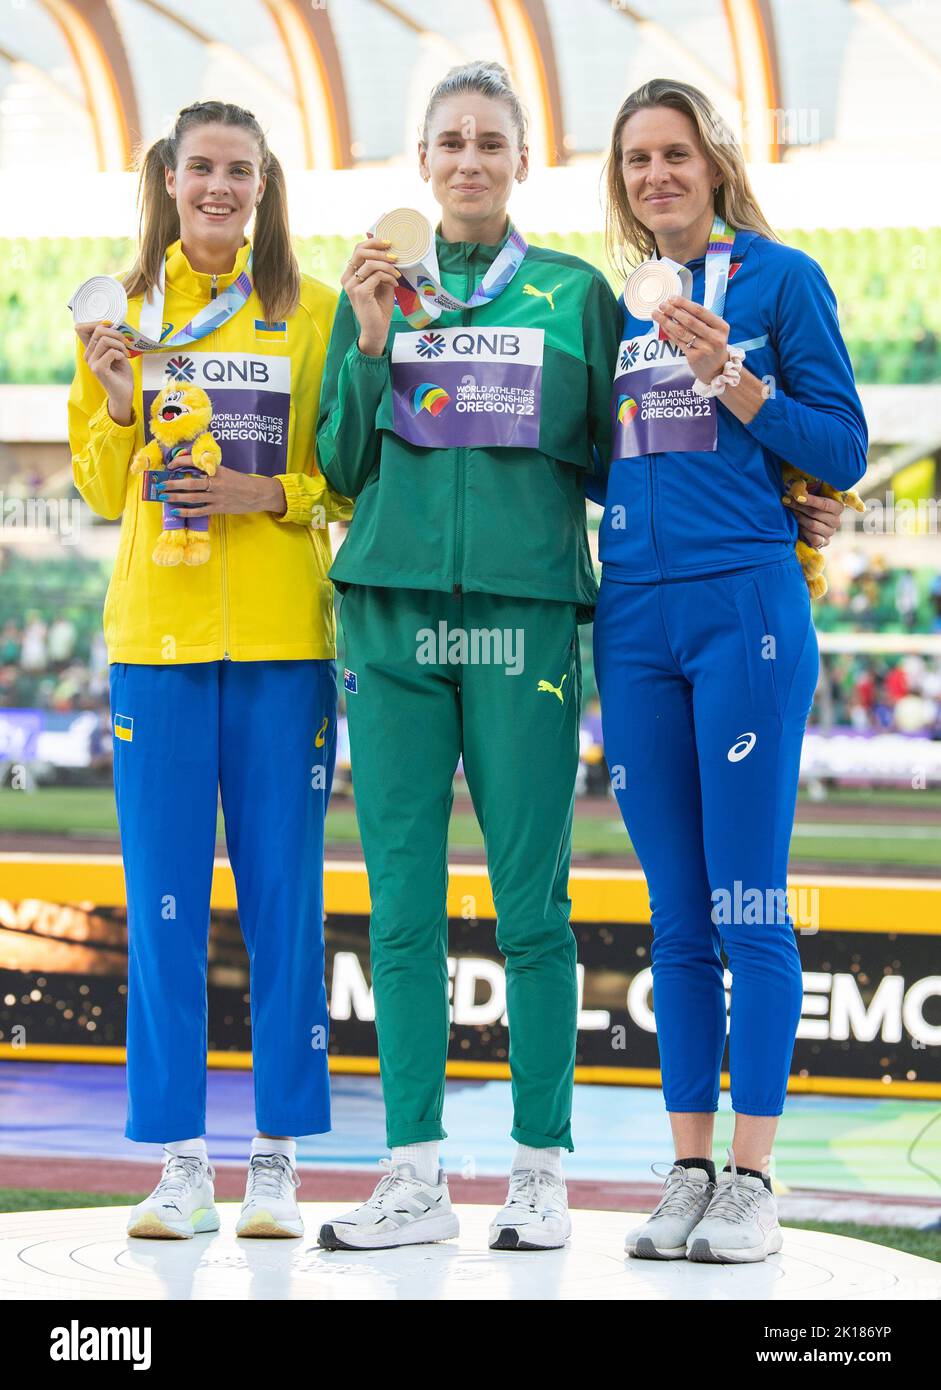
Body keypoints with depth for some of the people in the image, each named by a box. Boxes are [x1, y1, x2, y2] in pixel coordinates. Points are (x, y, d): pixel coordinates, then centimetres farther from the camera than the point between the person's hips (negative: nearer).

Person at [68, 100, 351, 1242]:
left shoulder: (312, 313, 5)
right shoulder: (121, 310, 11)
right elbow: (100, 491, 11)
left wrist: (271, 492, -12)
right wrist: (119, 408, -7)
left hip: (282, 635, -1)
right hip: (157, 632, 1)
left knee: (284, 898, 1)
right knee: (163, 902, 0)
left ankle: (277, 1159, 8)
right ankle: (180, 1161, 6)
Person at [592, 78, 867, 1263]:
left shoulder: (780, 279, 2)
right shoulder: (619, 304, 16)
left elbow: (842, 452, -2)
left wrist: (731, 378, -13)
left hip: (745, 605, -5)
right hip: (635, 613, 5)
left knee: (748, 903, -6)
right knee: (676, 912, 7)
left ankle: (751, 1181, -3)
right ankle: (688, 1172, 11)